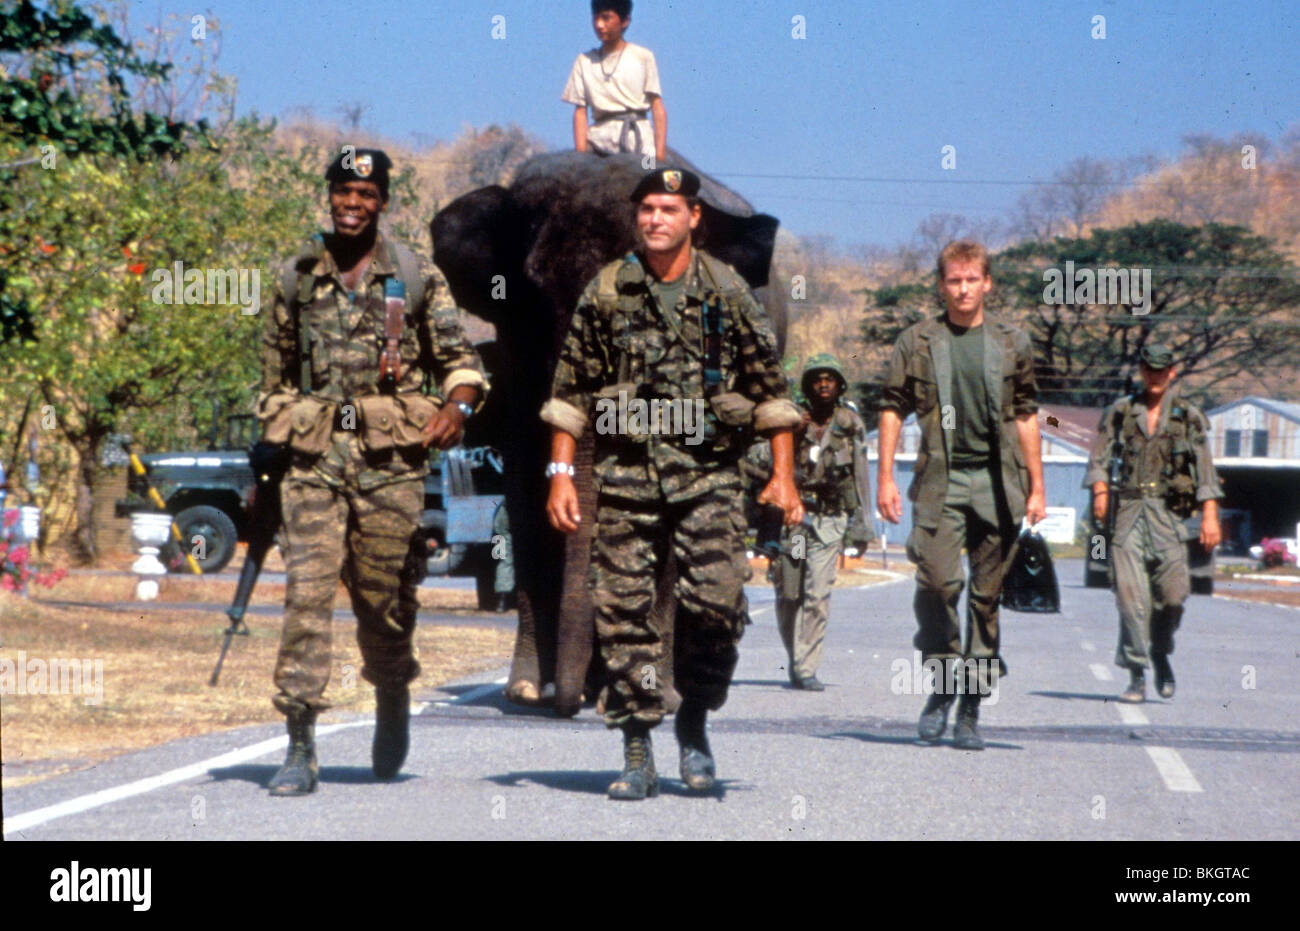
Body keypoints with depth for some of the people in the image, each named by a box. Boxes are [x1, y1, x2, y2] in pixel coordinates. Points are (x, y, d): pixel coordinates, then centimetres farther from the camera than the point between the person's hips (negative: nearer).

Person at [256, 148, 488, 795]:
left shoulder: (416, 279, 5)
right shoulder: (296, 280, 11)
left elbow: (460, 360, 7)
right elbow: (276, 377, 19)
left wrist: (458, 405, -15)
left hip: (390, 458, -1)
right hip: (314, 457, 1)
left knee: (383, 597, 5)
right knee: (306, 594, -10)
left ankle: (393, 709, 33)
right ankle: (299, 748, -11)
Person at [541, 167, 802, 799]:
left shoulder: (728, 294, 5)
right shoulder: (606, 293, 6)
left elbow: (770, 388, 8)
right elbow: (571, 391, 9)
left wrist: (783, 475, 3)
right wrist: (560, 473, 3)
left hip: (707, 473, -1)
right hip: (625, 473, 1)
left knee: (717, 602, -11)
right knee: (622, 611, -2)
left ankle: (694, 723, 13)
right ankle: (637, 753, 5)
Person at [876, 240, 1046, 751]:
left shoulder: (1012, 344, 10)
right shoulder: (917, 342, 6)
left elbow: (1026, 417, 14)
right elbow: (892, 409, 7)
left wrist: (1036, 487, 11)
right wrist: (886, 478, 0)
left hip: (997, 482, 1)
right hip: (940, 480, -1)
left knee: (987, 594, 2)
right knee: (937, 582, -15)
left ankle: (971, 710, 9)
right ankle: (941, 687, 5)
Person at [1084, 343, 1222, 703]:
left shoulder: (1189, 417, 10)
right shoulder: (1119, 413, 12)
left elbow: (1205, 471, 6)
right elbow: (1100, 458, 8)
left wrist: (1210, 515, -3)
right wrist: (1100, 491, -10)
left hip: (1169, 512, 0)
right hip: (1128, 510, 0)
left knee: (1172, 593, -7)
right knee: (1130, 594, -8)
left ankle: (1161, 655, 21)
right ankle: (1136, 676, -3)